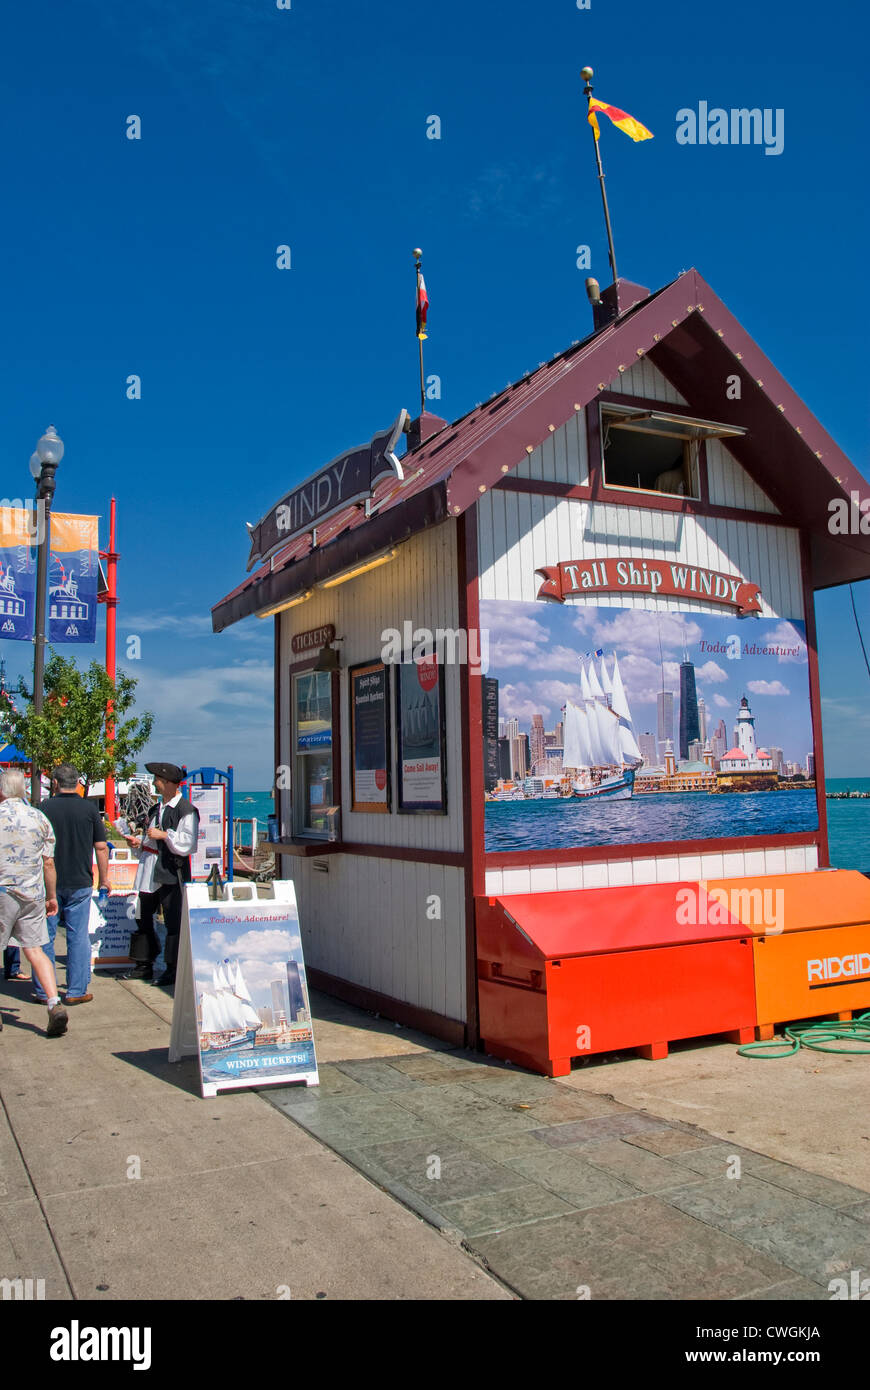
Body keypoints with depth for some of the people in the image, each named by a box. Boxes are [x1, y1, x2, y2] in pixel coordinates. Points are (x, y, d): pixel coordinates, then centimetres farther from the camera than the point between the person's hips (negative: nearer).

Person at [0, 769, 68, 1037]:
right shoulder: (40, 819, 3)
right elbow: (48, 862, 6)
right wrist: (51, 896, 15)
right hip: (33, 894, 3)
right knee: (34, 950, 7)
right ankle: (54, 1003, -8)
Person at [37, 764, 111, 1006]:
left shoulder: (44, 807, -4)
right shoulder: (89, 808, -3)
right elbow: (101, 847, -1)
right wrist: (104, 879, 9)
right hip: (80, 883, 0)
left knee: (45, 936, 10)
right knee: (78, 937, 5)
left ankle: (44, 990, 15)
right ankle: (77, 991, 7)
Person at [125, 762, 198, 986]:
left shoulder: (186, 811, -10)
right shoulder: (156, 810, 18)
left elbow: (188, 844, -17)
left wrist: (164, 835, -20)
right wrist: (138, 842, 10)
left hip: (171, 875, -9)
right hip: (150, 873, 9)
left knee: (173, 923, -3)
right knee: (143, 919, 13)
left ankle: (172, 970, 7)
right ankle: (147, 966, 25)